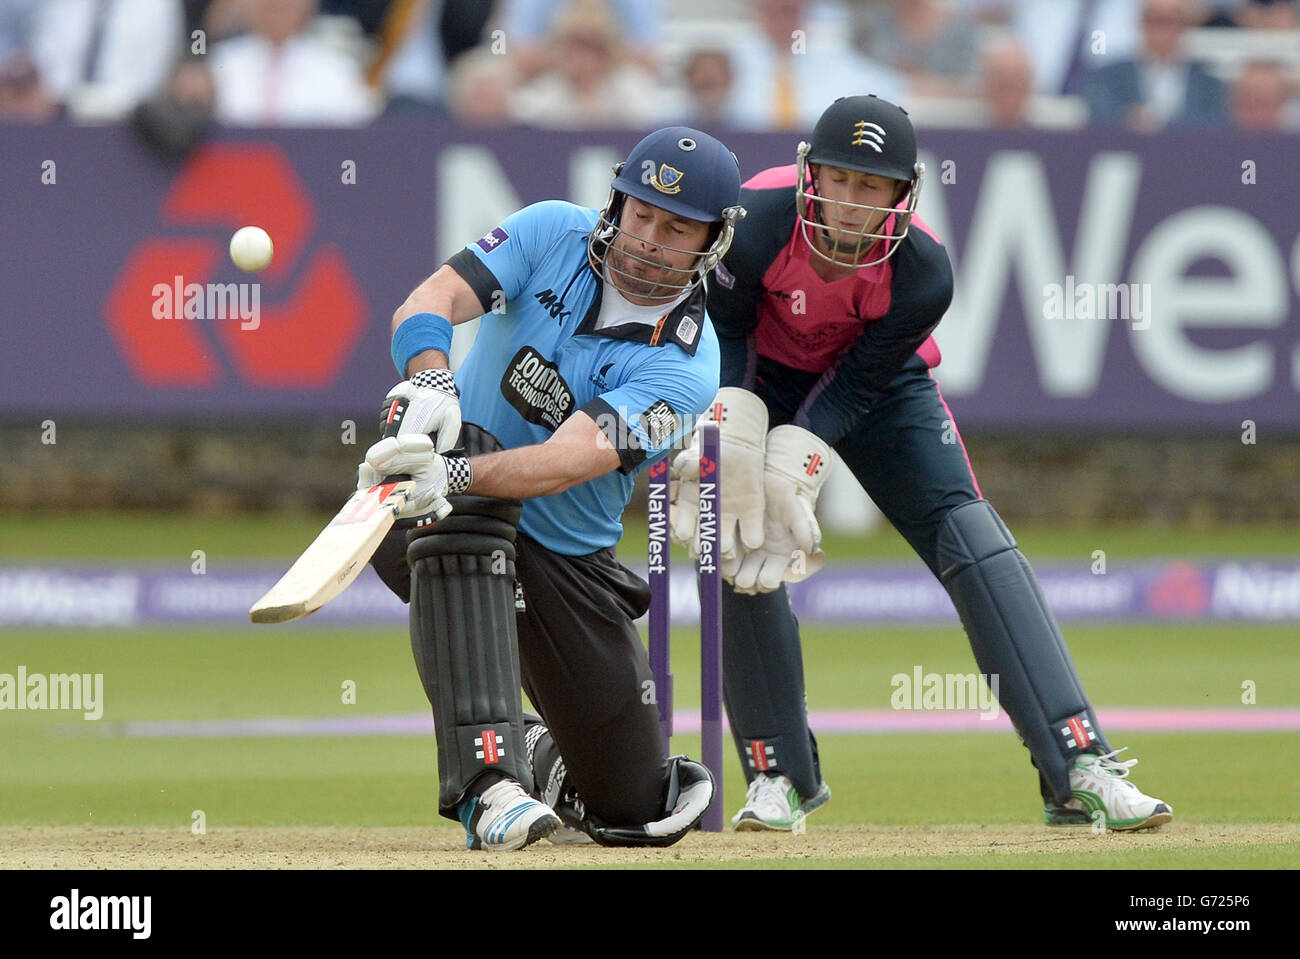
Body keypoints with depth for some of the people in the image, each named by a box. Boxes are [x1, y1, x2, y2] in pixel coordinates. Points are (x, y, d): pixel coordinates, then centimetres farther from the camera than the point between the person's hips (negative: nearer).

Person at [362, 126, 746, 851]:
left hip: (569, 559, 0)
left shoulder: (686, 365, -17)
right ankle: (488, 780, -45)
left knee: (639, 813, 0)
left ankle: (544, 761, 42)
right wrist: (430, 379, -45)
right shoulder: (555, 234, -9)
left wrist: (454, 477, -50)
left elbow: (574, 457, -33)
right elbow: (431, 302, -22)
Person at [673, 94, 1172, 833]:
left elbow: (864, 380, -20)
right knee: (734, 552, -16)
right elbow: (722, 331, -16)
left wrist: (798, 461, -32)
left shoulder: (922, 271, -31)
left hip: (883, 386, 0)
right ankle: (781, 776, 5)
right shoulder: (756, 222, -32)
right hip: (764, 378, 1)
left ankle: (1080, 769, -21)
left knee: (972, 539, -16)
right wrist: (733, 432, -29)